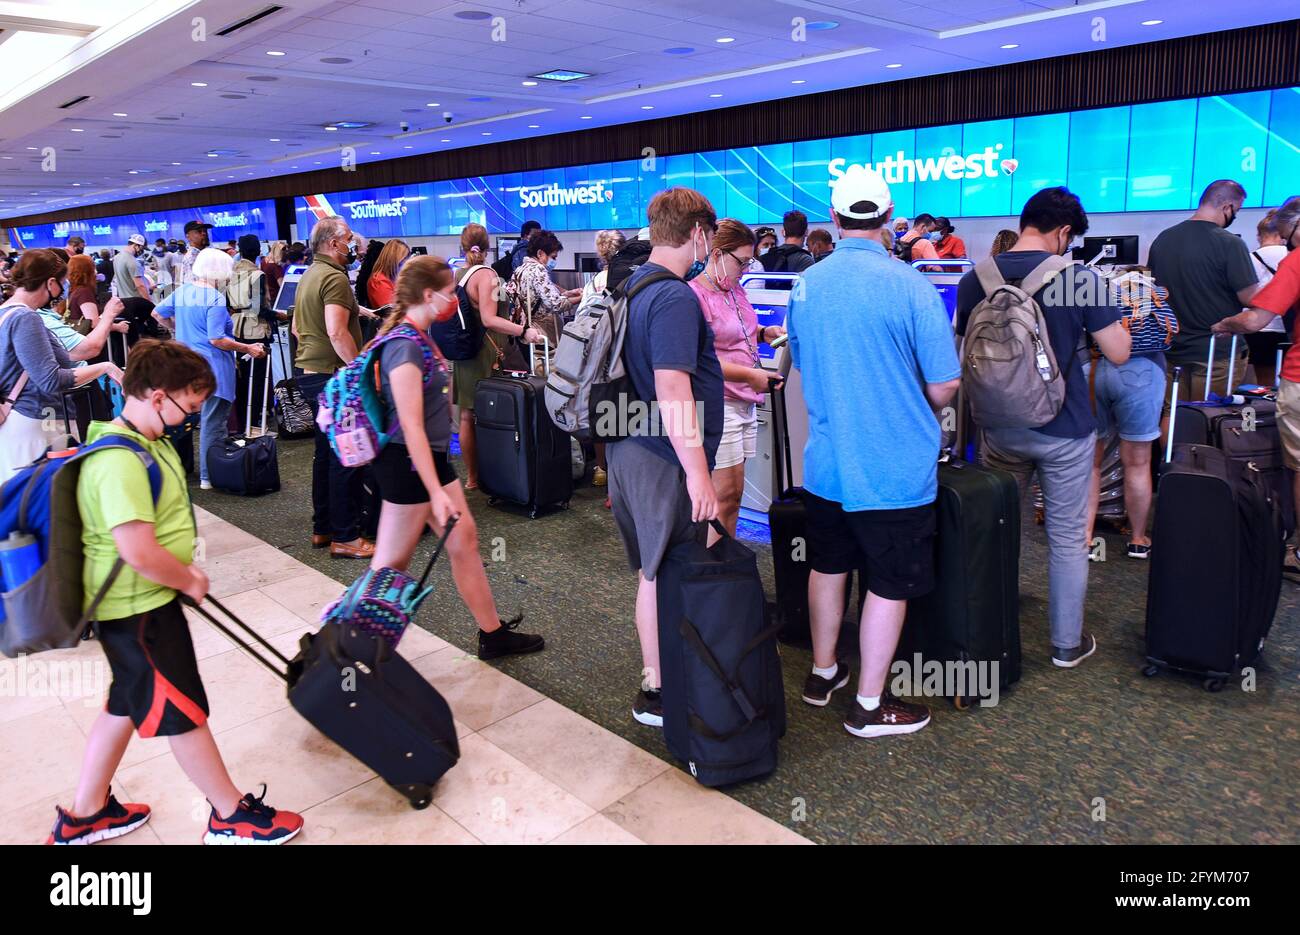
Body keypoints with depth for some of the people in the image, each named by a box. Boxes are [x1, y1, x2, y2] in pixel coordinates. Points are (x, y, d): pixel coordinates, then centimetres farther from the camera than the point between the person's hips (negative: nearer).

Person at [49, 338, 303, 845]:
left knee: (127, 703, 22)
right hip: (138, 610, -10)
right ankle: (232, 816, 21)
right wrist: (189, 582, -16)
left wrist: (183, 567, 11)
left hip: (141, 601, 10)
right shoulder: (120, 462, -28)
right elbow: (139, 553, -33)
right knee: (184, 712, 4)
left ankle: (84, 814, 38)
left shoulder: (144, 441, 5)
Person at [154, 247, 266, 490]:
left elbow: (157, 313, 19)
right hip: (213, 368, -8)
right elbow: (216, 340, -21)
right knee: (213, 423, -2)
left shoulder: (182, 291, 6)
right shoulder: (215, 298, -17)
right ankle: (209, 476, 1)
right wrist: (248, 349, -13)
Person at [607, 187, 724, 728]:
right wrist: (698, 473, -25)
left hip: (630, 447, 10)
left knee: (653, 572, 18)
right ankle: (658, 692, 14)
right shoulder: (674, 297, -19)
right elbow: (672, 391, -26)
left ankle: (657, 673, 31)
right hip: (664, 459, -10)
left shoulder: (632, 287, 12)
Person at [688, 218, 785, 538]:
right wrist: (748, 374, -22)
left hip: (745, 401, 8)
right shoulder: (694, 296, -13)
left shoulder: (735, 290, 13)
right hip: (718, 402, -8)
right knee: (726, 493, -6)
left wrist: (763, 333, 10)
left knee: (732, 492, 11)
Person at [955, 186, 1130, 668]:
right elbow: (1118, 353, -9)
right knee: (1067, 538, 10)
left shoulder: (975, 279, -3)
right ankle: (1067, 643, 22)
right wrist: (1117, 319, 10)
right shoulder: (1079, 279, -13)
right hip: (1064, 431, -3)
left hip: (1000, 429, 3)